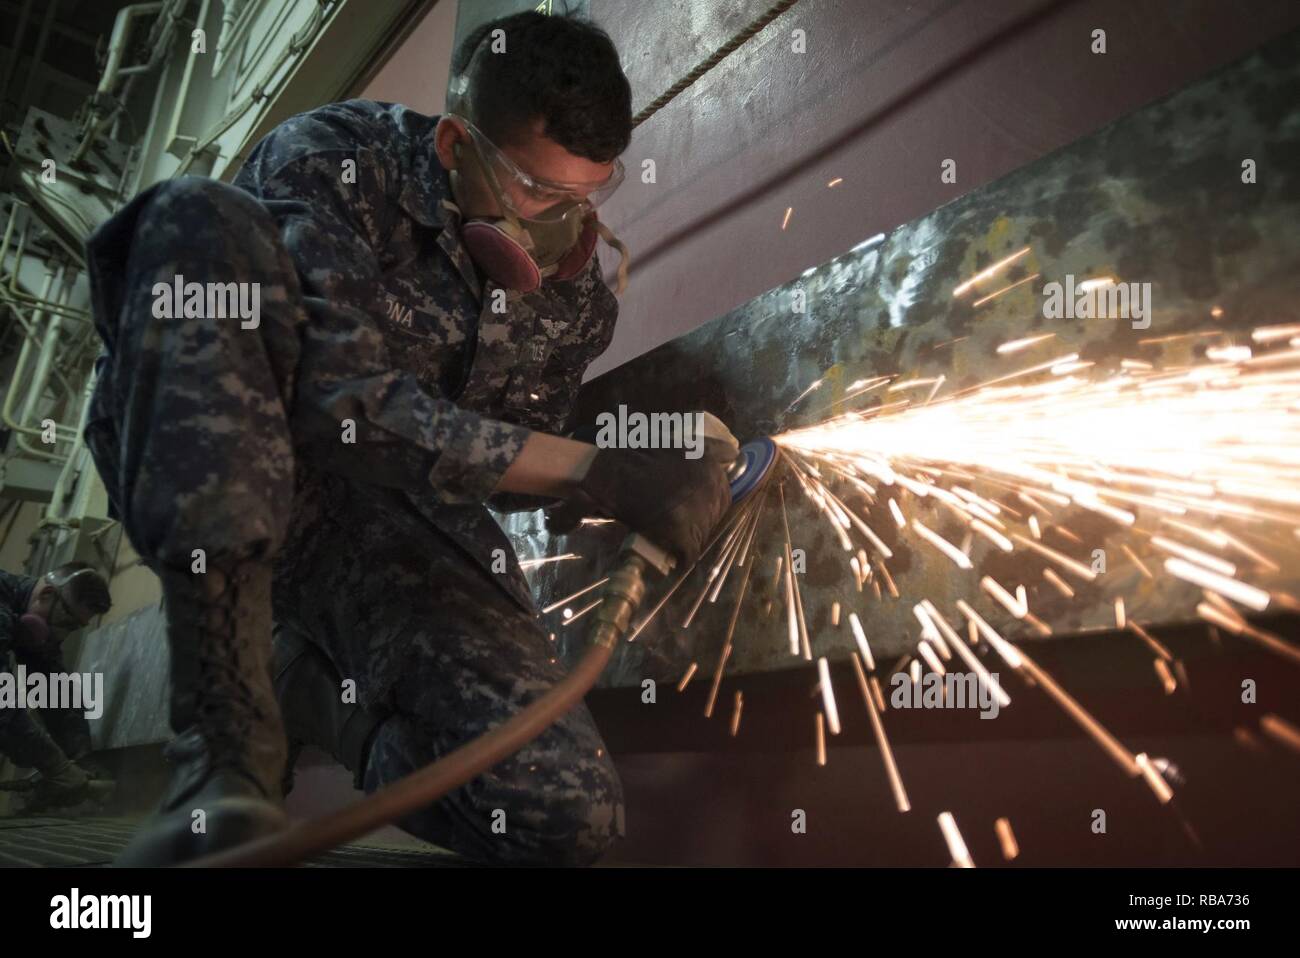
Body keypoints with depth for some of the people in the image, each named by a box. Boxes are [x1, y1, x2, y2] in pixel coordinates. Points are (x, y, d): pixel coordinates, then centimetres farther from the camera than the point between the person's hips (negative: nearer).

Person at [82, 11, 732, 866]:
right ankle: (226, 730, -31)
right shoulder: (333, 162, -14)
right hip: (213, 482, -2)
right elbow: (346, 403, -27)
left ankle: (313, 687, 12)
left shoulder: (580, 300, 1)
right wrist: (597, 474, -31)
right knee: (202, 217, -30)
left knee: (572, 817, -18)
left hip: (395, 523, 3)